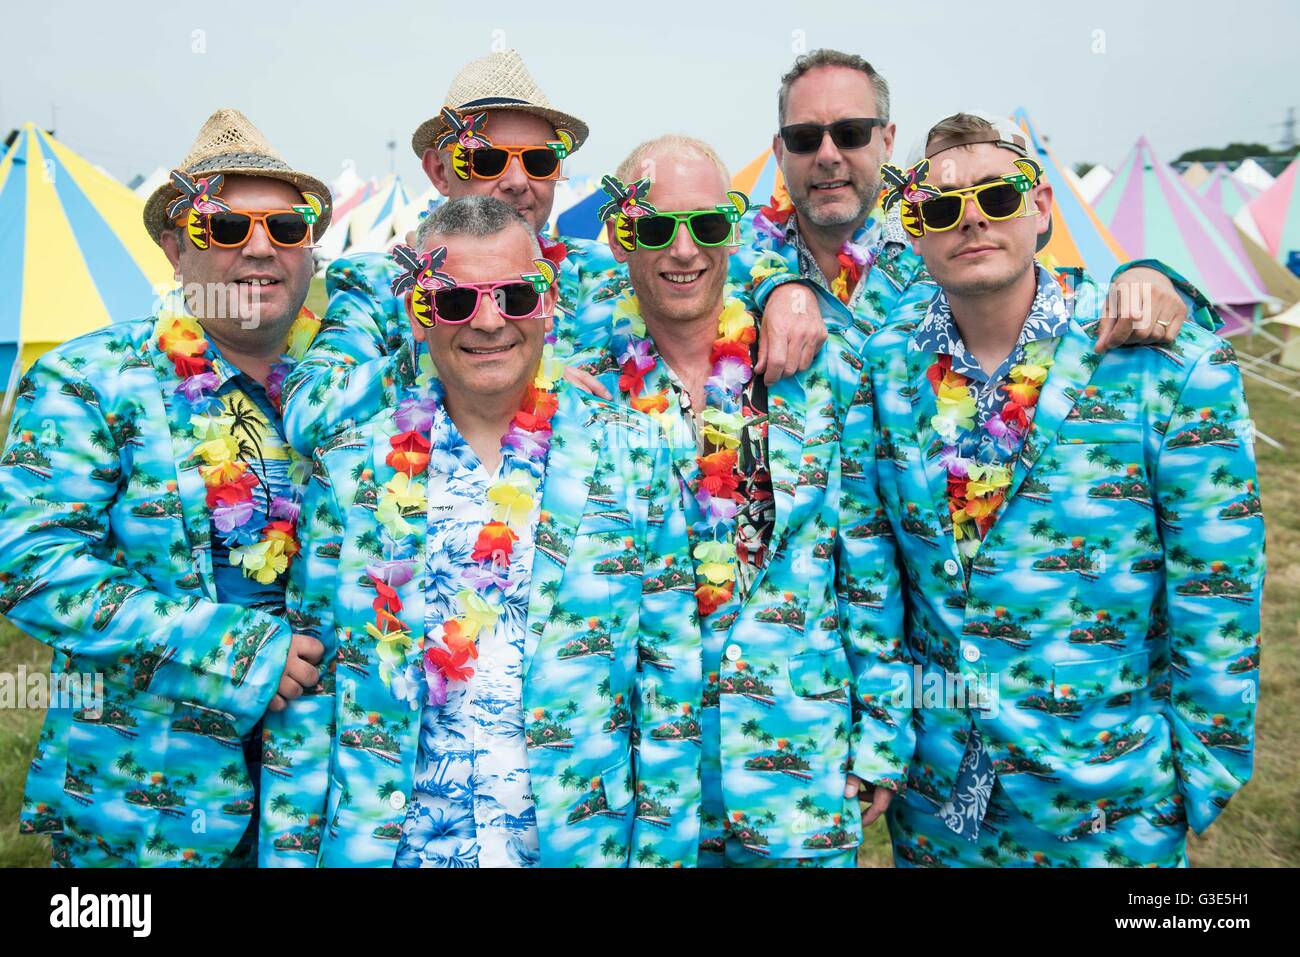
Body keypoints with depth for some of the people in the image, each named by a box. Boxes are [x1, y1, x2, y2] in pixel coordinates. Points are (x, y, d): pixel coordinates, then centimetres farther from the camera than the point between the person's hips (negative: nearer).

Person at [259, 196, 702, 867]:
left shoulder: (632, 454, -4)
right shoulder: (350, 465, -2)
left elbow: (671, 678, -3)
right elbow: (307, 689, 0)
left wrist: (666, 851, -5)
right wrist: (288, 850, -2)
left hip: (581, 841, 0)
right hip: (380, 844, 1)